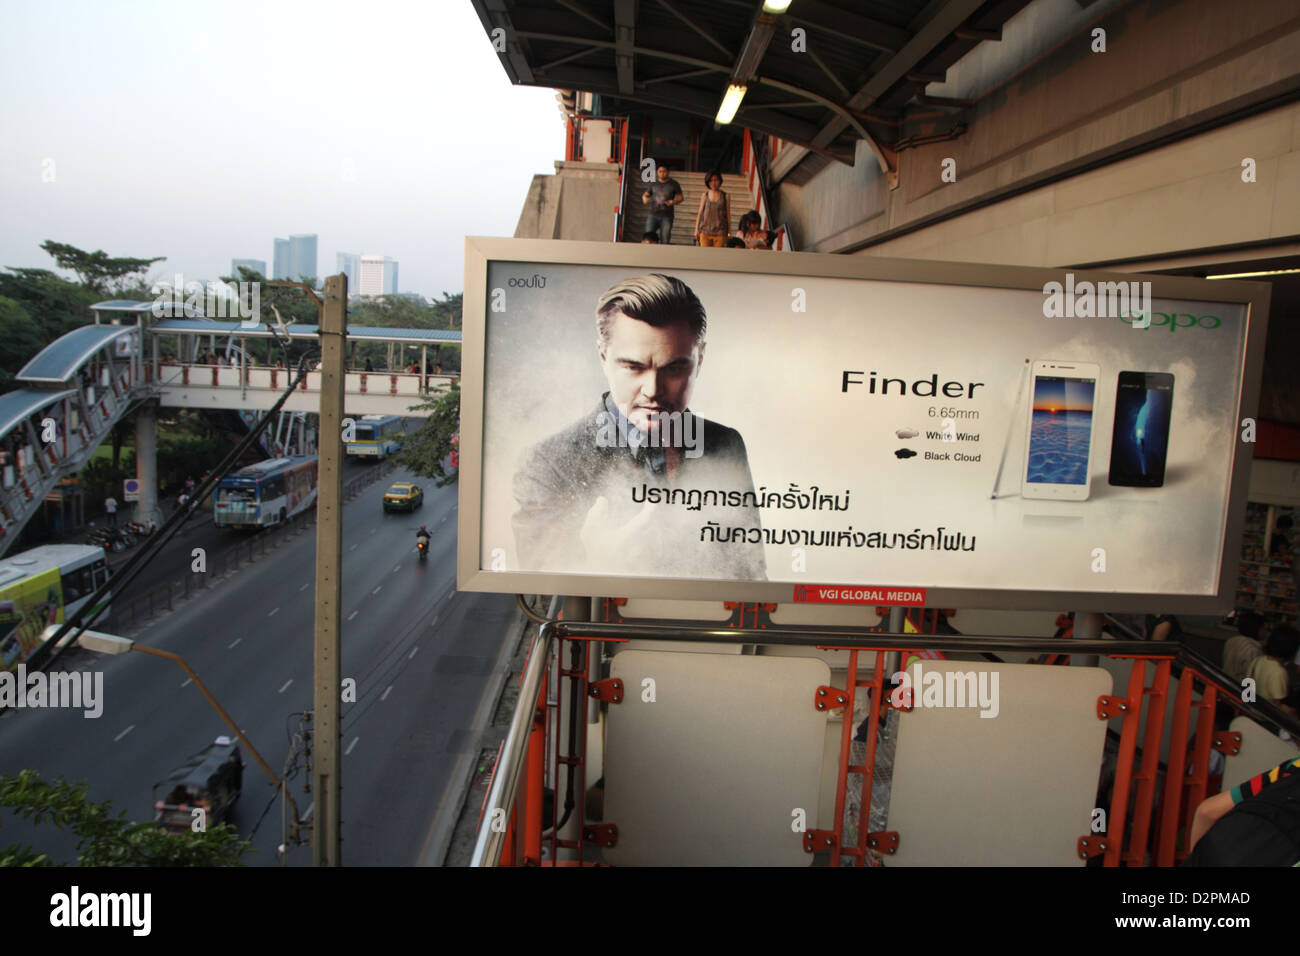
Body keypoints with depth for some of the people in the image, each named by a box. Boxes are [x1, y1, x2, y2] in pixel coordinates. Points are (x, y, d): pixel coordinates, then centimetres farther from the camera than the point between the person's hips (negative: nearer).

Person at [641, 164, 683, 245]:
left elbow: (680, 197, 10)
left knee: (665, 241, -6)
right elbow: (645, 194, 21)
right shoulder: (653, 184, 14)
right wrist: (645, 198, -4)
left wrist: (674, 201, -11)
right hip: (653, 215, 2)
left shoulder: (673, 184, 7)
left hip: (667, 216, -2)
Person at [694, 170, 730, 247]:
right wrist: (696, 229, 7)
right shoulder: (705, 195, 9)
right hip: (705, 231, 1)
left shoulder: (725, 196, 6)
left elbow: (728, 215, 7)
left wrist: (729, 232, 5)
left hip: (720, 232, -1)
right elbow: (700, 212, 12)